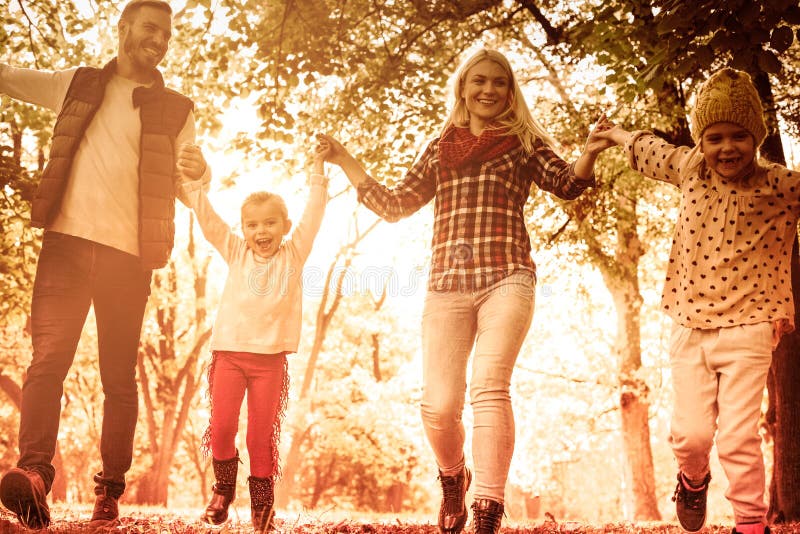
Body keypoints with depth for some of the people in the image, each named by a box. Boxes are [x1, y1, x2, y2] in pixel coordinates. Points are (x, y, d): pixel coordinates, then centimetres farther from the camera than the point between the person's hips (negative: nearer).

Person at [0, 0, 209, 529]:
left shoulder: (176, 109, 13)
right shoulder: (79, 84, 16)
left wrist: (199, 173, -14)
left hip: (128, 253, 0)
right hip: (67, 239, 0)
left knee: (120, 377, 0)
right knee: (48, 357, -16)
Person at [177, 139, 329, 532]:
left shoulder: (293, 255, 8)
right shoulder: (236, 253, 10)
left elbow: (313, 214, 4)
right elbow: (207, 218, 7)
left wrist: (318, 169, 1)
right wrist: (193, 177, 0)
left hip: (269, 357, -1)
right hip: (228, 352, 1)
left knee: (262, 434, 1)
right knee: (221, 428, -6)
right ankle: (223, 488, 17)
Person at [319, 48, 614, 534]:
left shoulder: (525, 142, 14)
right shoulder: (440, 149, 21)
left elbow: (569, 184, 2)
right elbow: (395, 206, 23)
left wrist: (589, 155, -18)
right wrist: (346, 163, 20)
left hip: (506, 278, -2)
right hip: (447, 284, 3)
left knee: (490, 386, -21)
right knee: (438, 407, -5)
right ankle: (453, 479, 26)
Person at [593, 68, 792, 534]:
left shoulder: (782, 186, -9)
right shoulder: (690, 168, 1)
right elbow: (650, 150, 22)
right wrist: (615, 134, 37)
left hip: (748, 327, -3)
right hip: (690, 327, 3)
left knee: (739, 435, -8)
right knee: (691, 434, 1)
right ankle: (694, 479, 34)